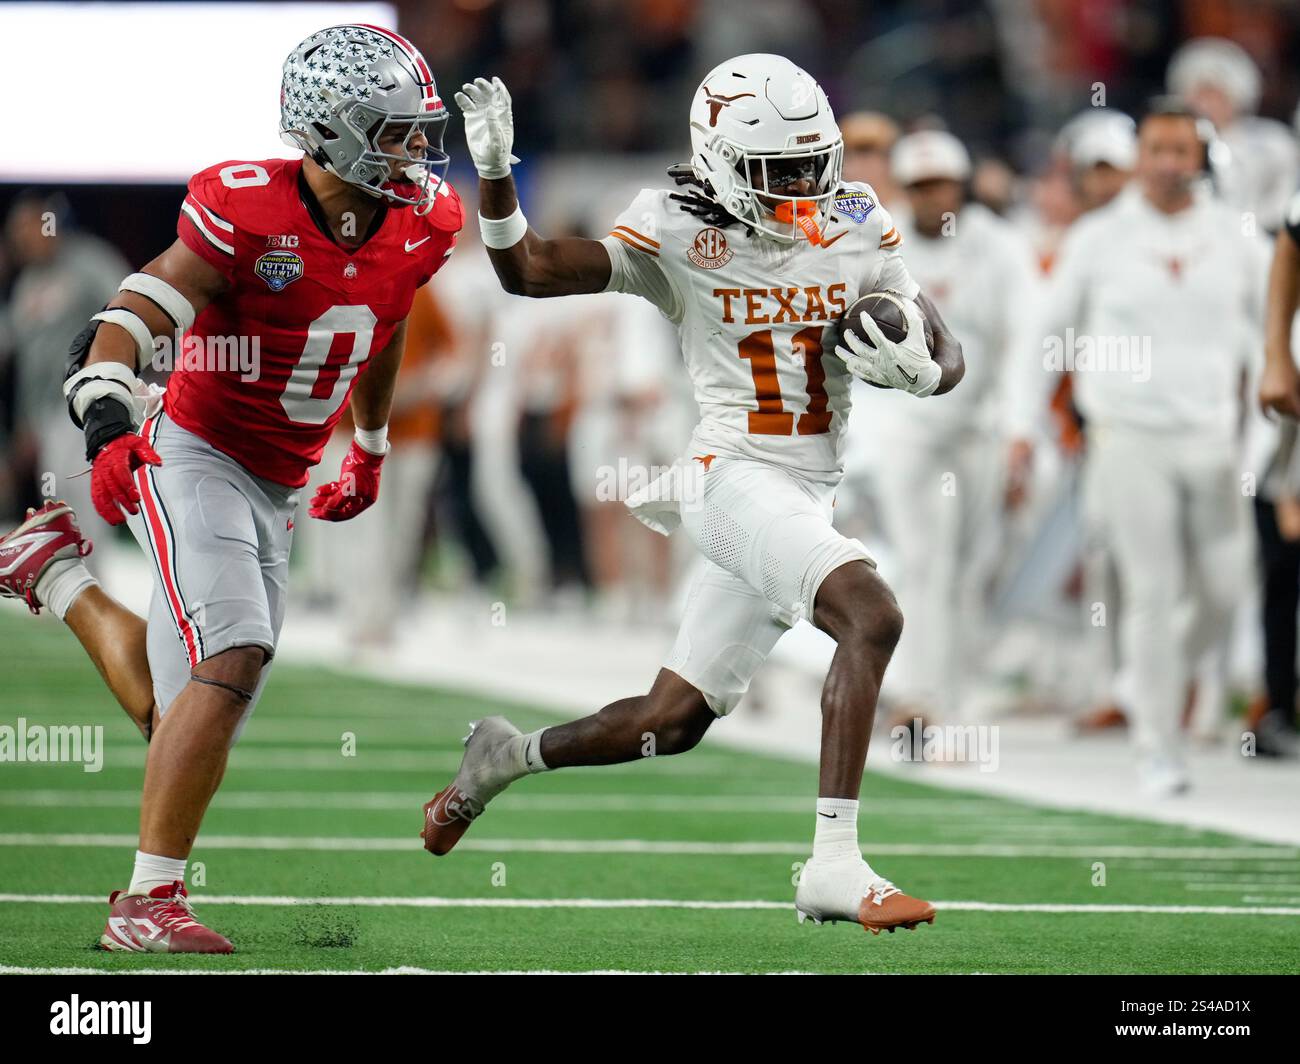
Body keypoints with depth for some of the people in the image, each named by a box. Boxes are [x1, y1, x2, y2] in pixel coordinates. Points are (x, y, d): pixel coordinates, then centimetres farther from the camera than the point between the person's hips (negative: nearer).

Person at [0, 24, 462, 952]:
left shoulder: (418, 226, 1)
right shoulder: (247, 210, -19)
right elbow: (138, 314, -23)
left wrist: (371, 451, 33)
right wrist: (108, 414, -41)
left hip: (275, 493, 7)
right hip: (194, 458, -7)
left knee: (177, 715, 8)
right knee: (234, 659, -24)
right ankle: (149, 903, -19)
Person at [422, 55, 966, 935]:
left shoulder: (857, 230, 6)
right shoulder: (680, 234, -7)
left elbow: (950, 358, 12)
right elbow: (530, 272, -12)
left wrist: (917, 369, -12)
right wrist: (493, 171, -27)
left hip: (809, 498, 6)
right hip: (735, 476, -6)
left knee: (674, 722, 11)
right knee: (873, 619, -30)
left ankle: (510, 756, 36)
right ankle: (835, 867, -32)